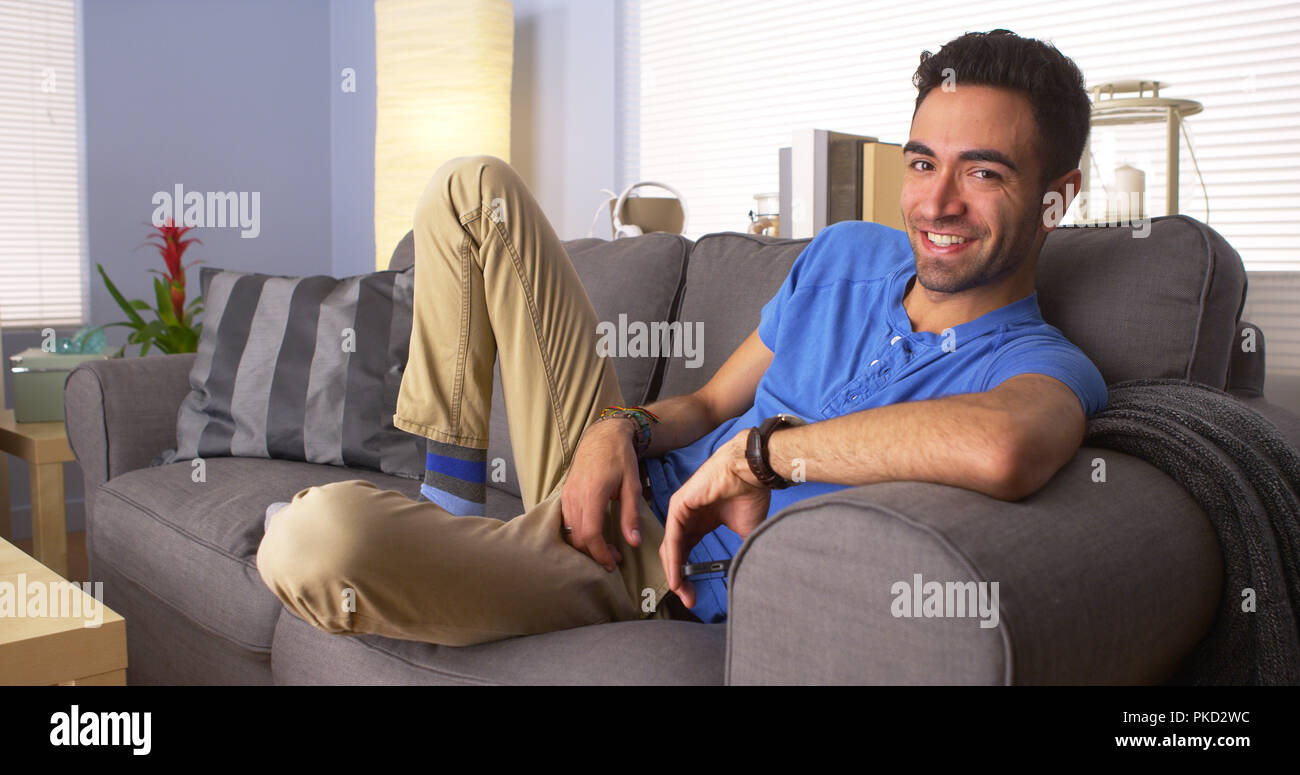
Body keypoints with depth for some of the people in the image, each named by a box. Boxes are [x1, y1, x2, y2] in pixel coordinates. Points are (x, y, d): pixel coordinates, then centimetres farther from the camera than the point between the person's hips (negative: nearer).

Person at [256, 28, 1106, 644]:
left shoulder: (1045, 369, -16)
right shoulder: (845, 254, 5)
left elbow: (1000, 449, -44)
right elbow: (710, 403, 11)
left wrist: (752, 451, -34)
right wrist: (621, 430, -11)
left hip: (663, 579, -7)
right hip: (616, 483, 7)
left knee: (314, 543, -33)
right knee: (476, 189, 8)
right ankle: (450, 499, 8)